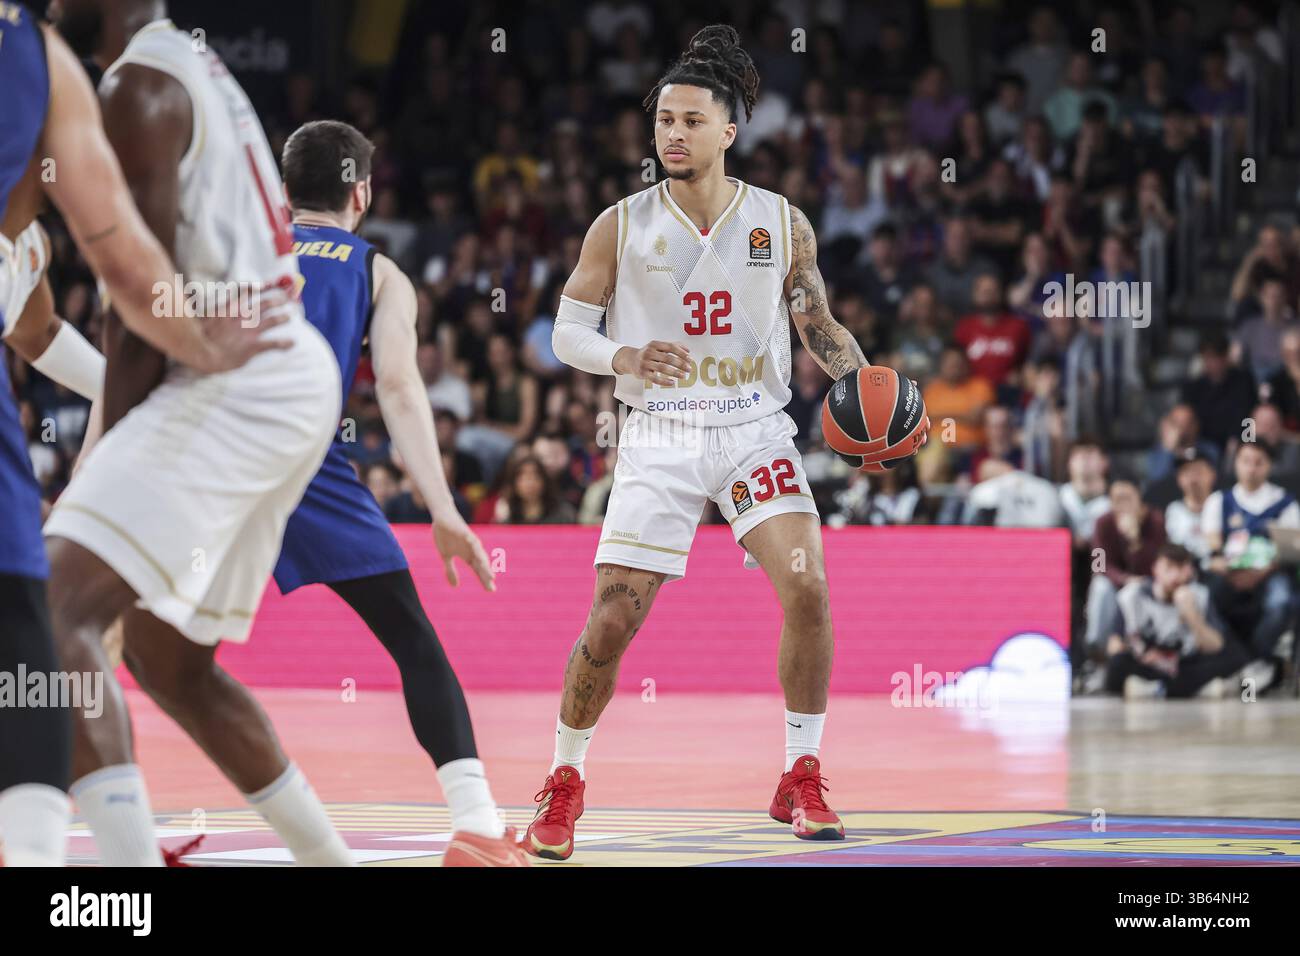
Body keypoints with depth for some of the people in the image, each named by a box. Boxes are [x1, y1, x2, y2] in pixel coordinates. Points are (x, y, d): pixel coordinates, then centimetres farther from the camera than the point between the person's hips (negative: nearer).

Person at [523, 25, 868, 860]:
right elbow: (567, 332, 1)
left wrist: (865, 377, -10)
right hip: (660, 437, -1)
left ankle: (801, 780, -1)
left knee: (808, 589, -17)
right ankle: (565, 780, 13)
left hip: (755, 430, 1)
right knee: (613, 618, -7)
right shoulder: (622, 226, -1)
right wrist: (626, 358, -19)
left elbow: (819, 329, 10)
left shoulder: (783, 224, 2)